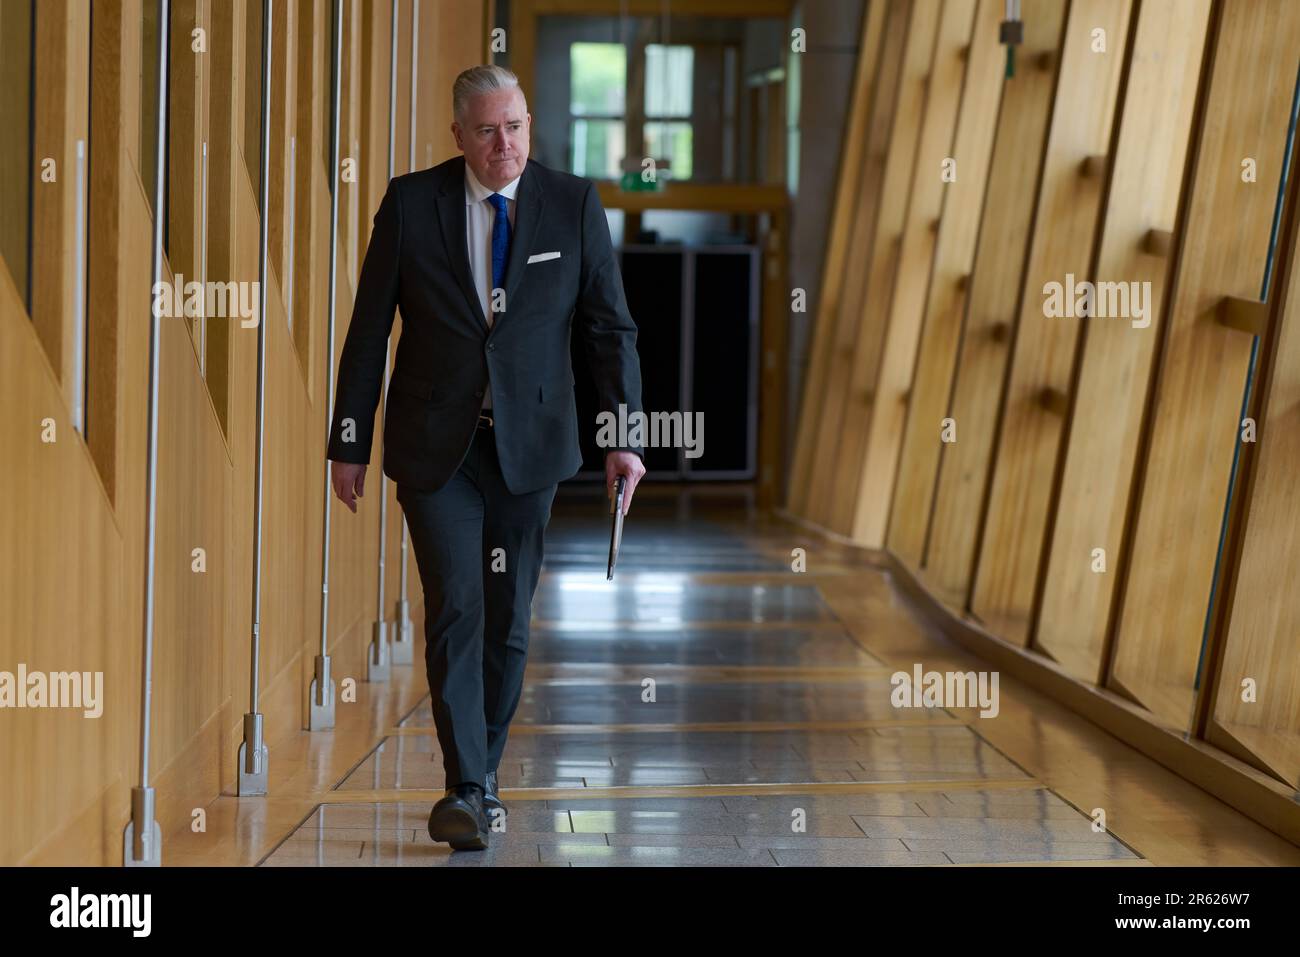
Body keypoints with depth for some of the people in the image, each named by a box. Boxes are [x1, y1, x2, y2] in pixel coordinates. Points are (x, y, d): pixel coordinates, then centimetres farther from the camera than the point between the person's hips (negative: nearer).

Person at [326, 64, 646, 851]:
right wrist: (350, 441, 2)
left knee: (509, 618, 7)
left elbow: (610, 327, 2)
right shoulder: (411, 202, -2)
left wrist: (624, 436, -7)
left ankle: (483, 772, 22)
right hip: (436, 446, -1)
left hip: (530, 445, 1)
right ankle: (466, 789, -9)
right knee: (455, 610, -10)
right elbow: (370, 329, 2)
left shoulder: (574, 204, 0)